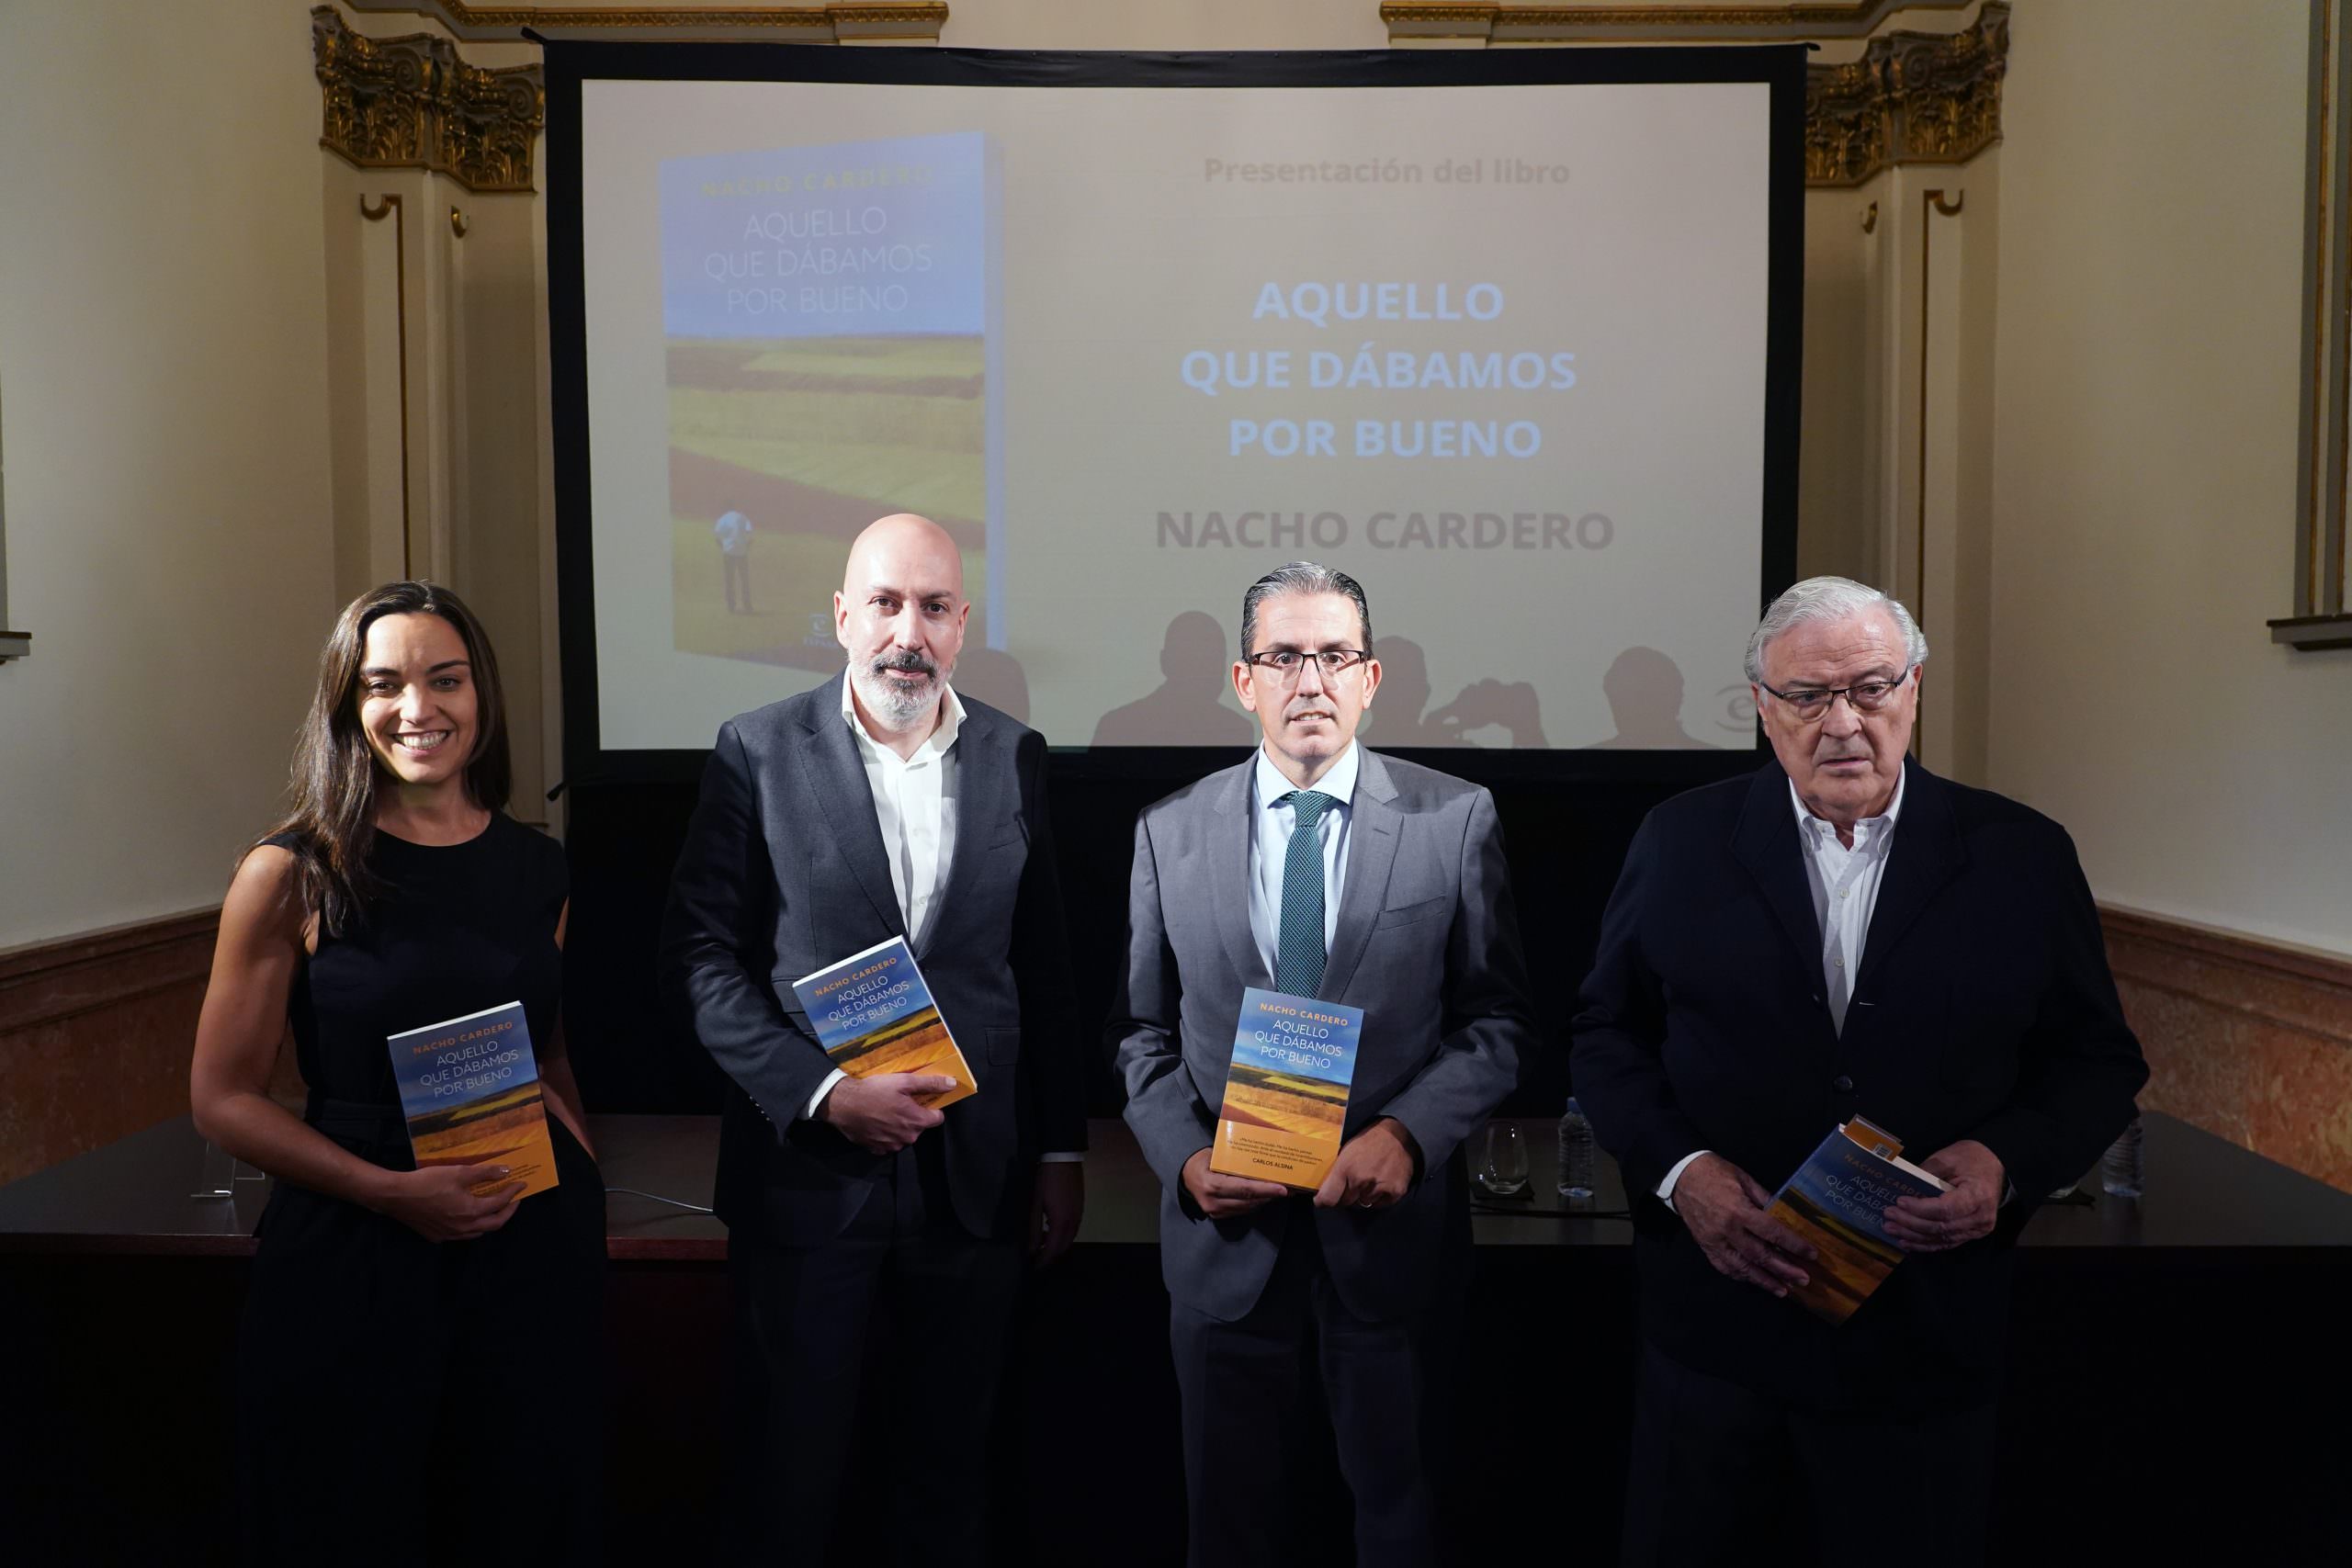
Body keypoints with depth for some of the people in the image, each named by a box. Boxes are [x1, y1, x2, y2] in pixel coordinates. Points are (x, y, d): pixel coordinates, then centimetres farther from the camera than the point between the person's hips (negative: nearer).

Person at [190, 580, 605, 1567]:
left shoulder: (541, 872, 4)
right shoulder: (292, 873, -6)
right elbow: (223, 1098, -4)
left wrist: (578, 1166, -1)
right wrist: (394, 1191, -15)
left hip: (532, 1247, 3)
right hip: (352, 1252, -3)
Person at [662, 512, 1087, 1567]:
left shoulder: (1014, 757, 3)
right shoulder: (758, 752, -4)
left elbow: (1044, 970, 6)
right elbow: (702, 957, -6)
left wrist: (1060, 1151, 6)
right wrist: (822, 1090, -16)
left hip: (975, 1181, 2)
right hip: (808, 1172, -2)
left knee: (949, 1470, 17)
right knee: (788, 1477, 12)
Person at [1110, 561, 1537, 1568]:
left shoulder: (1456, 819, -4)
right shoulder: (1169, 833, 0)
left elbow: (1498, 1018, -2)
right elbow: (1143, 1032, 5)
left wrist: (1408, 1131, -17)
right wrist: (1186, 1156, -11)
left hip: (1391, 1224, -1)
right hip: (1226, 1227, 1)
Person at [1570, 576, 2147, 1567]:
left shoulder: (2022, 857, 0)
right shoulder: (1680, 842, 0)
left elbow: (2098, 1063, 5)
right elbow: (1606, 1034, 3)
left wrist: (2008, 1161, -14)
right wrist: (1677, 1168, -13)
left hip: (1928, 1346, 0)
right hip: (1716, 1327, 1)